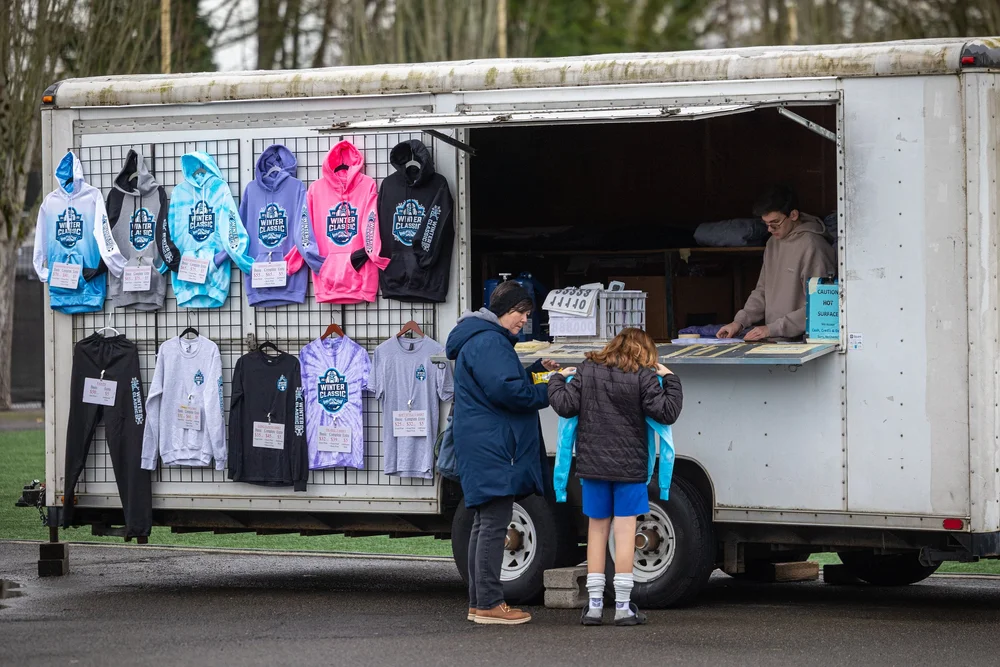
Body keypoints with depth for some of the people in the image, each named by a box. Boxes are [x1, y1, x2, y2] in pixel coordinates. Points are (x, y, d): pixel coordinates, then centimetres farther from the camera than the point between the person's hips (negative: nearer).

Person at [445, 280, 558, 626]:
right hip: (490, 447, -12)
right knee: (494, 522, -11)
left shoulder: (490, 340, 21)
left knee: (486, 522, 13)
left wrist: (536, 370, 14)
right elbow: (505, 389, -23)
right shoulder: (488, 342, -14)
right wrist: (548, 392, -12)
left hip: (486, 445, 12)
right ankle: (489, 604, -11)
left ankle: (479, 603, 16)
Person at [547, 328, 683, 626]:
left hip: (593, 465, 3)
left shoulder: (587, 371, 3)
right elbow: (665, 412, -10)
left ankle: (594, 604, 11)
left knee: (597, 528, 12)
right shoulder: (643, 376, -7)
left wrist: (557, 380, 17)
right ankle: (623, 607, -2)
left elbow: (565, 405, -1)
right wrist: (670, 381, 3)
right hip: (629, 467, -3)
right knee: (625, 529, -1)